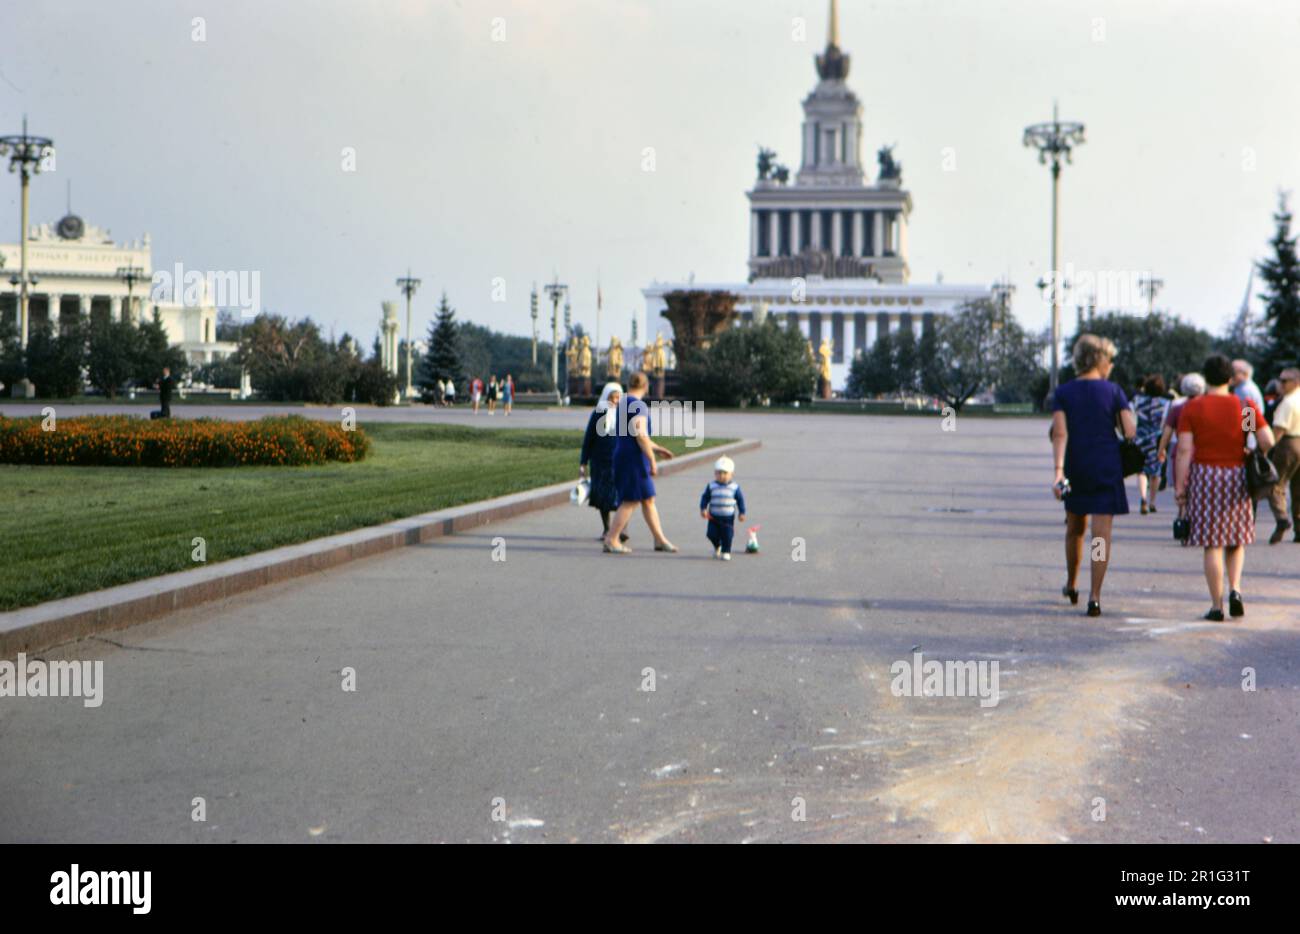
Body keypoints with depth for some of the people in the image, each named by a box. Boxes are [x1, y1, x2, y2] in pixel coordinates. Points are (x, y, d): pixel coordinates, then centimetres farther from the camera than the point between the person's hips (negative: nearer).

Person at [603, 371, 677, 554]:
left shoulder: (623, 404, 16)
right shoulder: (639, 406, -15)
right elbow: (641, 436, -22)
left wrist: (657, 449, 29)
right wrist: (652, 460, -17)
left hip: (624, 455, 10)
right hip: (634, 458, -10)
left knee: (648, 499, 14)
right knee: (631, 501, -6)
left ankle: (660, 540, 19)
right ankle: (611, 540, -4)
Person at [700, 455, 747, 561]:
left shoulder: (735, 487, -5)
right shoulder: (711, 486, -3)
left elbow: (740, 500, 2)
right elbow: (705, 498, 2)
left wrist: (742, 513, 0)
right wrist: (703, 509, -9)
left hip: (728, 517, -1)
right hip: (714, 516, 1)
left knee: (727, 535, -2)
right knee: (712, 534, 2)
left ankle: (726, 552, 14)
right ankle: (717, 546, 31)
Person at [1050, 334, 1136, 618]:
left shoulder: (1063, 392, 0)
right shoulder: (1113, 391, -4)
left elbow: (1059, 433, -12)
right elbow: (1131, 432, -10)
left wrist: (1058, 470, -18)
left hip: (1074, 467, 3)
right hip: (1107, 466, -3)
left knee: (1075, 527, 21)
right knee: (1102, 533, -3)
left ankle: (1071, 585, 37)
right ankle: (1094, 596, -12)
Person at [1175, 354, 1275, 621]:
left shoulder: (1192, 408, -3)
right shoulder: (1246, 407, 0)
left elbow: (1184, 449, -8)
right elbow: (1268, 441, -5)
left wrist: (1179, 486, -5)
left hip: (1204, 476, -1)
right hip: (1237, 477, 1)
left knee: (1212, 544, 1)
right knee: (1237, 539, 17)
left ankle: (1216, 606, 0)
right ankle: (1235, 589, -4)